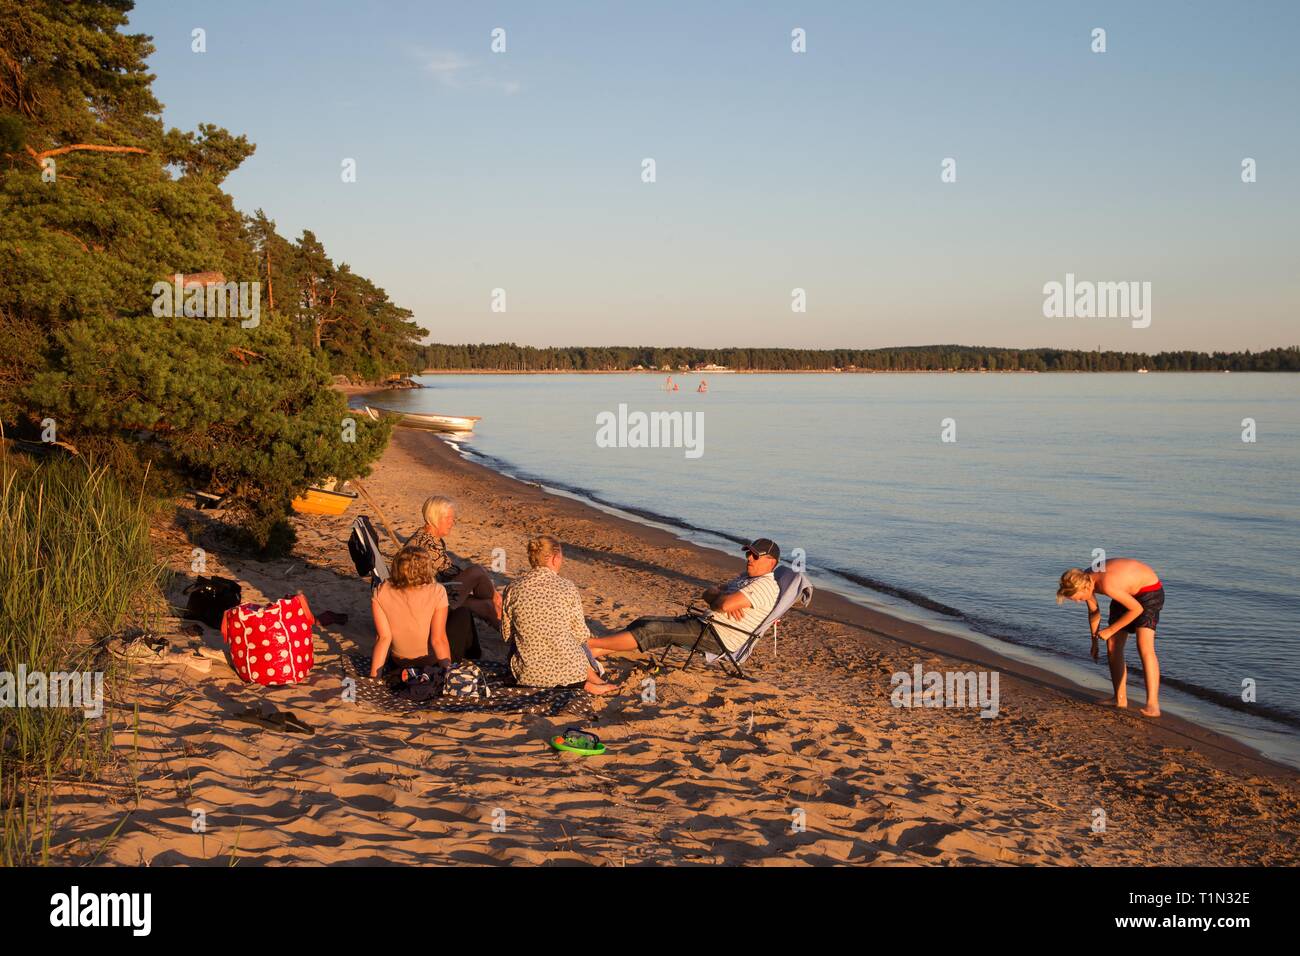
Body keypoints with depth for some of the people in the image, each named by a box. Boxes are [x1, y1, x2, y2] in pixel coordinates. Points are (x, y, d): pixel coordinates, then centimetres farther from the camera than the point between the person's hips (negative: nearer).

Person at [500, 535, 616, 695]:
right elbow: (581, 634, -4)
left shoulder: (512, 589, -7)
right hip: (567, 671, 1)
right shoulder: (568, 588, -10)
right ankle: (592, 680, 22)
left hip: (529, 675, -1)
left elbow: (507, 635, 3)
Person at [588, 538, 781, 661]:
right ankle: (593, 654, -8)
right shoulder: (746, 579, 21)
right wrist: (723, 599, -5)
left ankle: (590, 643, -18)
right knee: (643, 622, -2)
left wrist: (715, 599, -2)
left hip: (719, 638, -10)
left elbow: (725, 604, -25)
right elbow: (707, 594, 18)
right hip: (705, 624, 10)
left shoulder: (766, 585, -12)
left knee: (654, 631, -20)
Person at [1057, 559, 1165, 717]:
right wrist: (1094, 641, 18)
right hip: (1128, 593, 9)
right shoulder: (1083, 581, -12)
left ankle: (1152, 705, -28)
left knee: (1144, 647, -23)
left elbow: (1137, 609, -29)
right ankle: (1120, 699, 14)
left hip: (1149, 591, -9)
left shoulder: (1107, 585, -39)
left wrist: (1110, 630, -22)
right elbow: (1093, 612, 7)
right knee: (1112, 646, 4)